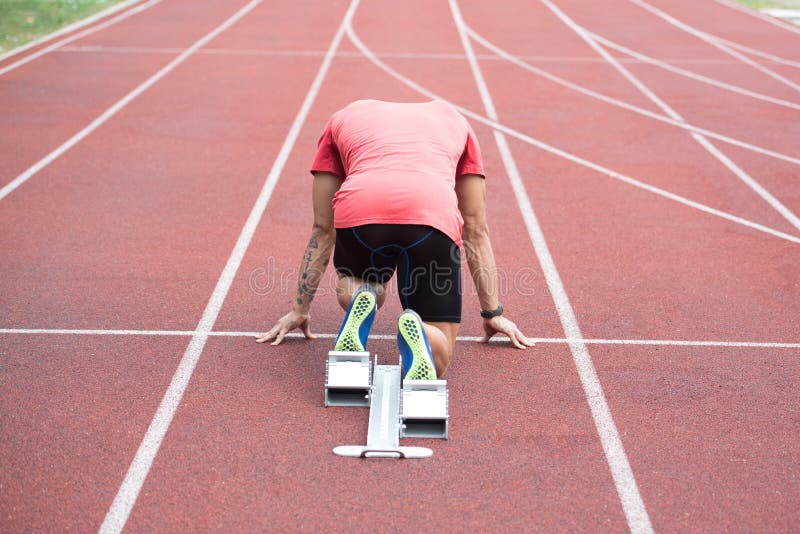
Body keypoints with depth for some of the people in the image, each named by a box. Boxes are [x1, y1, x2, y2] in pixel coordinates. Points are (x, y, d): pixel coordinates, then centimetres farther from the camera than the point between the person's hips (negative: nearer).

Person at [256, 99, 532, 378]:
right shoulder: (453, 118, 38)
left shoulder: (342, 118, 36)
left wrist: (300, 309, 42)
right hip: (434, 217, 0)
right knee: (437, 359, 15)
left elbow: (322, 227, 36)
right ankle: (416, 335, -21)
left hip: (358, 211, 1)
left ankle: (360, 302, -1)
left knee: (351, 287, 35)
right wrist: (493, 312, 39)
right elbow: (475, 227, 36)